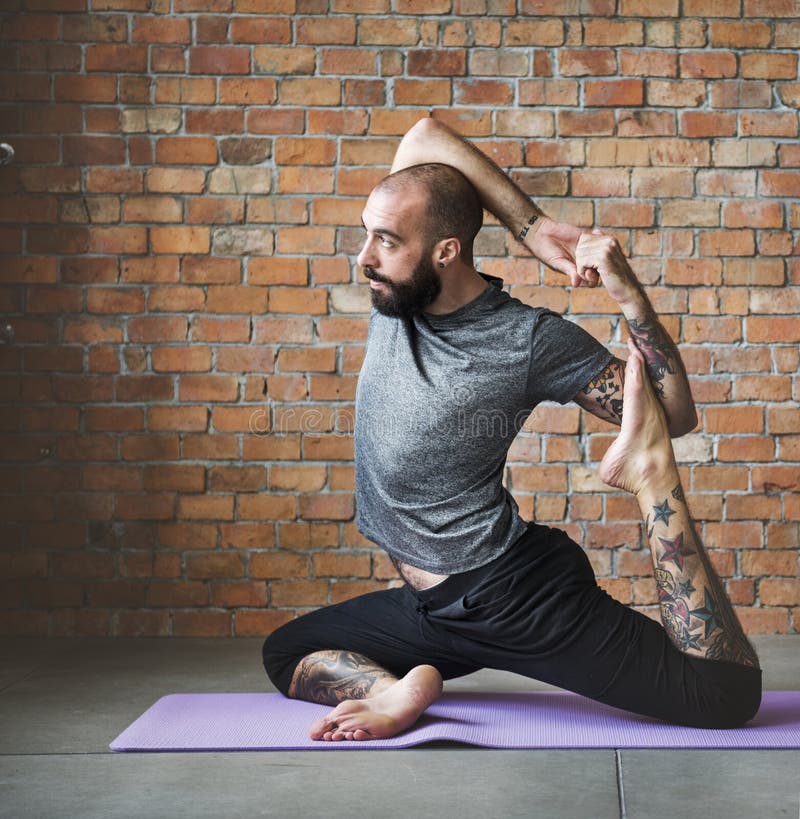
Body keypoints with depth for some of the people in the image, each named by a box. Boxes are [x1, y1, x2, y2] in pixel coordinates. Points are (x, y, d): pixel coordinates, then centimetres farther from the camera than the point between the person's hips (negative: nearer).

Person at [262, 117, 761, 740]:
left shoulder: (531, 340, -13)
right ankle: (402, 690, -9)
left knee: (729, 695, -14)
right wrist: (533, 230, -4)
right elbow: (425, 136, 0)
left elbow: (676, 415, -8)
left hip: (516, 594, -6)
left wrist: (630, 296, -20)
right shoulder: (394, 299, 2)